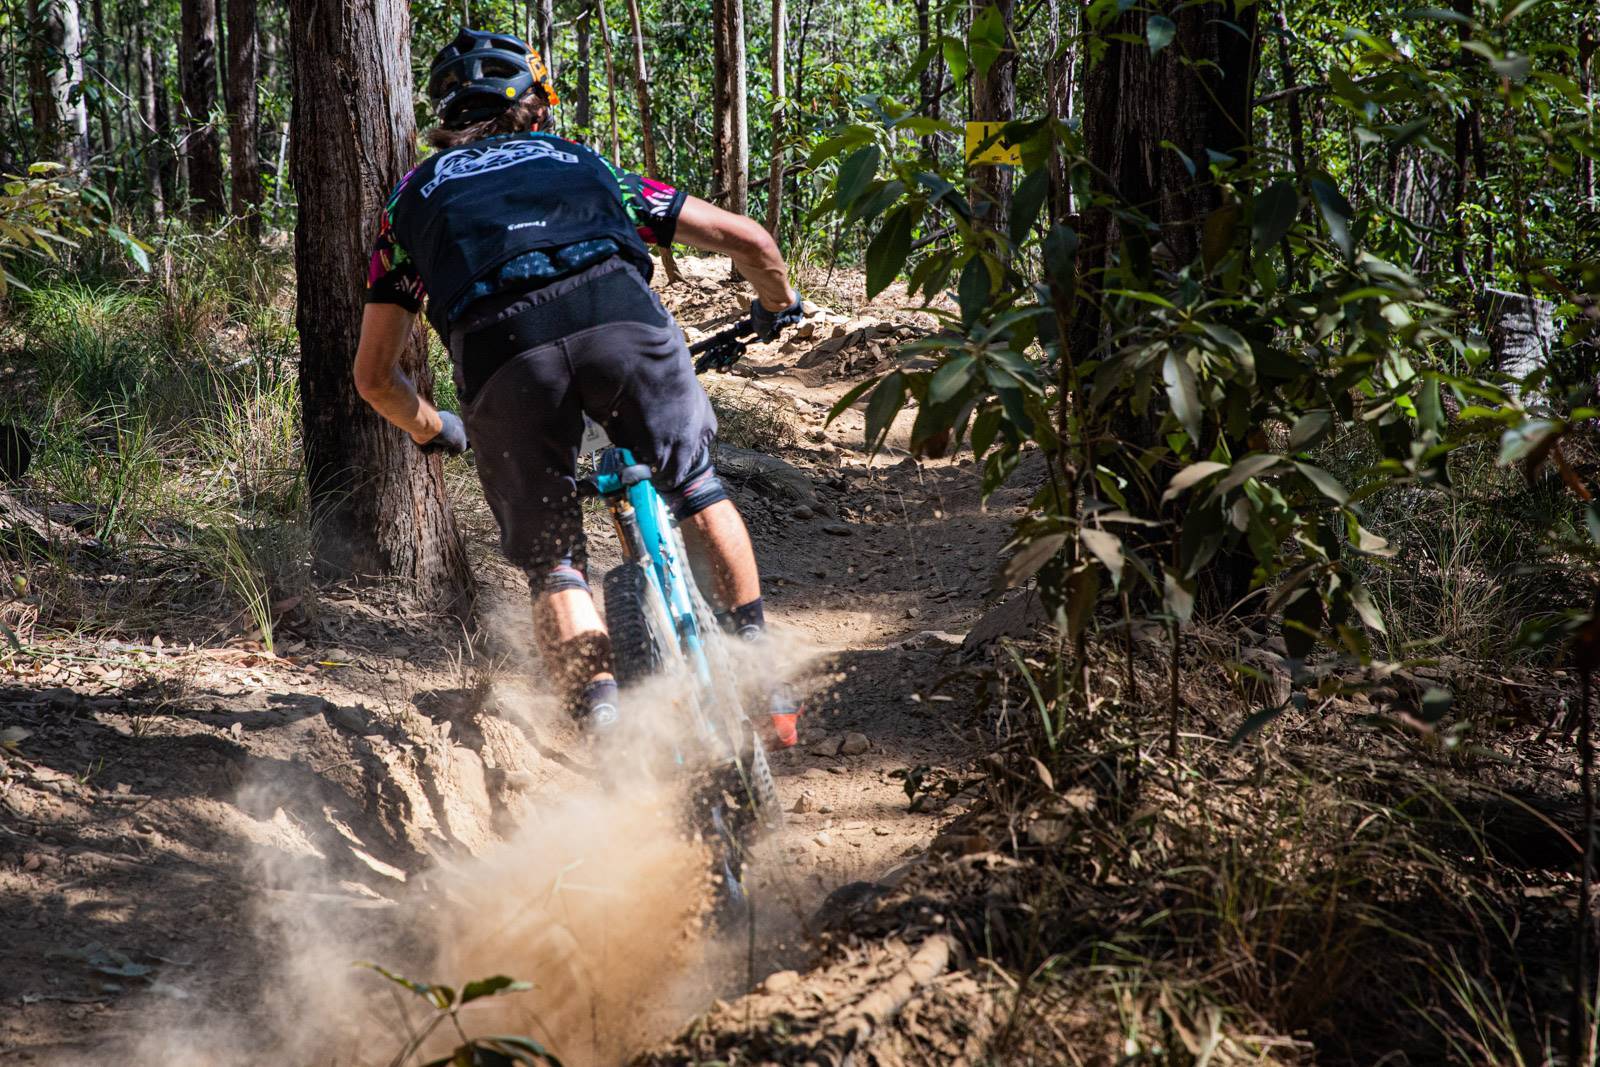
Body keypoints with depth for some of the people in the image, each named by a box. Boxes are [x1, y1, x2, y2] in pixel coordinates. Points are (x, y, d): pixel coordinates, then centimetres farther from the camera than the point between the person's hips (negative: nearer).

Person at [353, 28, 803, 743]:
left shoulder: (414, 195, 35)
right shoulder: (580, 162, 37)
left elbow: (375, 375, 36)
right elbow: (745, 238, 35)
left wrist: (433, 430, 56)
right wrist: (777, 306, 56)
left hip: (500, 355, 0)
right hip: (619, 315, 0)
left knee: (551, 562, 15)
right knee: (696, 487, 25)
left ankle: (599, 711, -5)